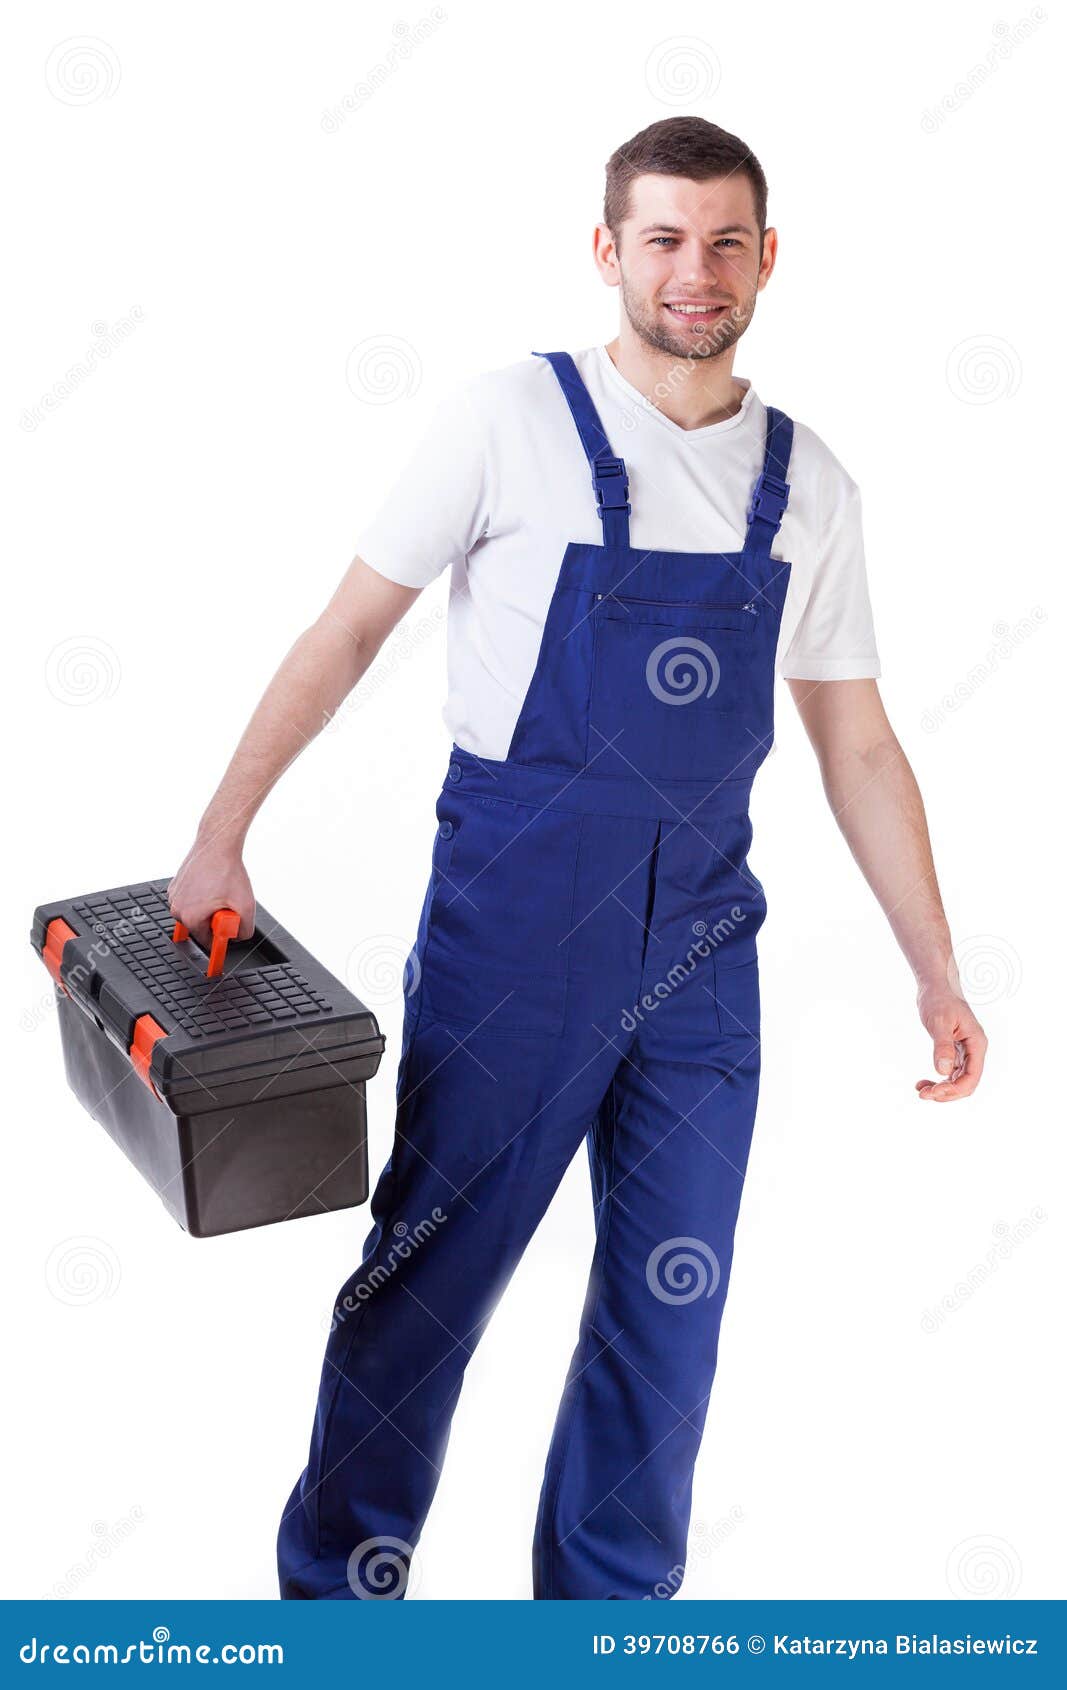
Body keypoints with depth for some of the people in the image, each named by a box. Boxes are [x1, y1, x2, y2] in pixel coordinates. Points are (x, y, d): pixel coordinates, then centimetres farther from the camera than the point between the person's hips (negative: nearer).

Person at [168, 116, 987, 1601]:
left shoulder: (809, 486, 7)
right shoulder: (512, 422, -5)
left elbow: (859, 748, 11)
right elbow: (348, 632, -1)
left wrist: (938, 973, 8)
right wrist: (221, 837, -4)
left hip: (699, 945, 4)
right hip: (511, 924, -4)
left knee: (671, 1308, 10)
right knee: (429, 1274, 5)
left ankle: (608, 1604, 29)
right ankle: (337, 1584, 26)